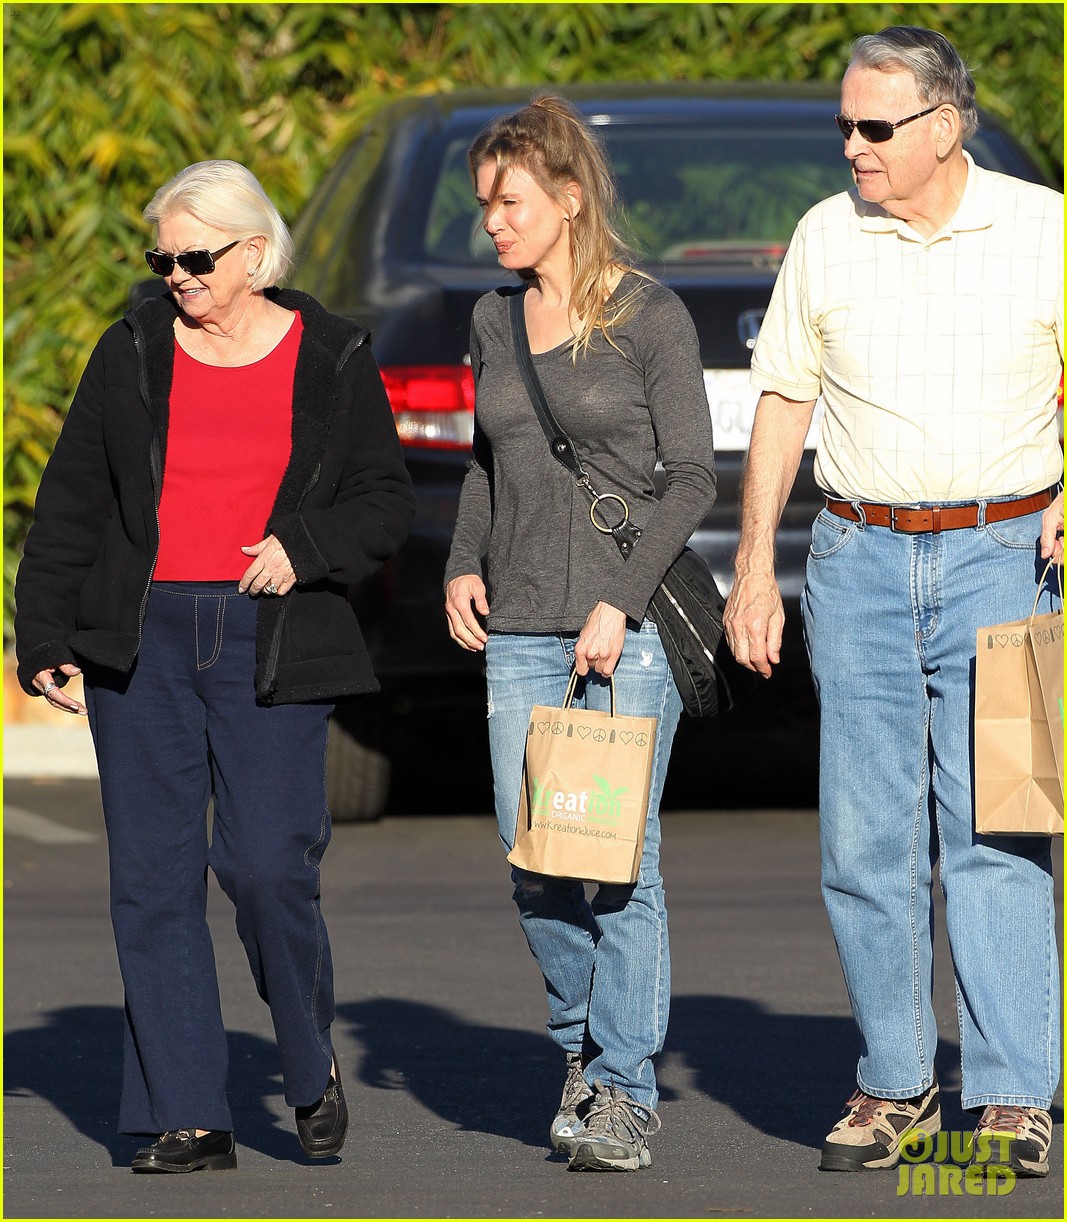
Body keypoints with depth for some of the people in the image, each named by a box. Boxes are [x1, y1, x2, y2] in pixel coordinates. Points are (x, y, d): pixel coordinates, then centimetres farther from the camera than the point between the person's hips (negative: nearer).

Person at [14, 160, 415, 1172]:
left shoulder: (332, 359, 4)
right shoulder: (133, 355, 8)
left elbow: (385, 502, 7)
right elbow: (70, 507, 11)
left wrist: (304, 547, -11)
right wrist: (44, 636, 5)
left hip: (272, 648, -2)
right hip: (142, 642, 2)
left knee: (266, 865, -12)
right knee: (152, 876, -2)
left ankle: (312, 1064, 16)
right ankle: (188, 1118, 4)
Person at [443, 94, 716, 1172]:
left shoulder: (649, 317, -4)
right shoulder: (493, 321, 12)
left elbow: (691, 475, -5)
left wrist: (622, 600, -14)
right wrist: (463, 566, 7)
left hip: (630, 620, -5)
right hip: (519, 629, 5)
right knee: (533, 863, 1)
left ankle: (624, 1087, 4)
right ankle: (582, 1043, 23)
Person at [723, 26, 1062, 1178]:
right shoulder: (826, 238, 6)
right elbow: (781, 402, 10)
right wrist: (754, 564, 6)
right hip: (859, 557, 3)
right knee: (865, 839, 2)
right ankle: (894, 1083, 13)